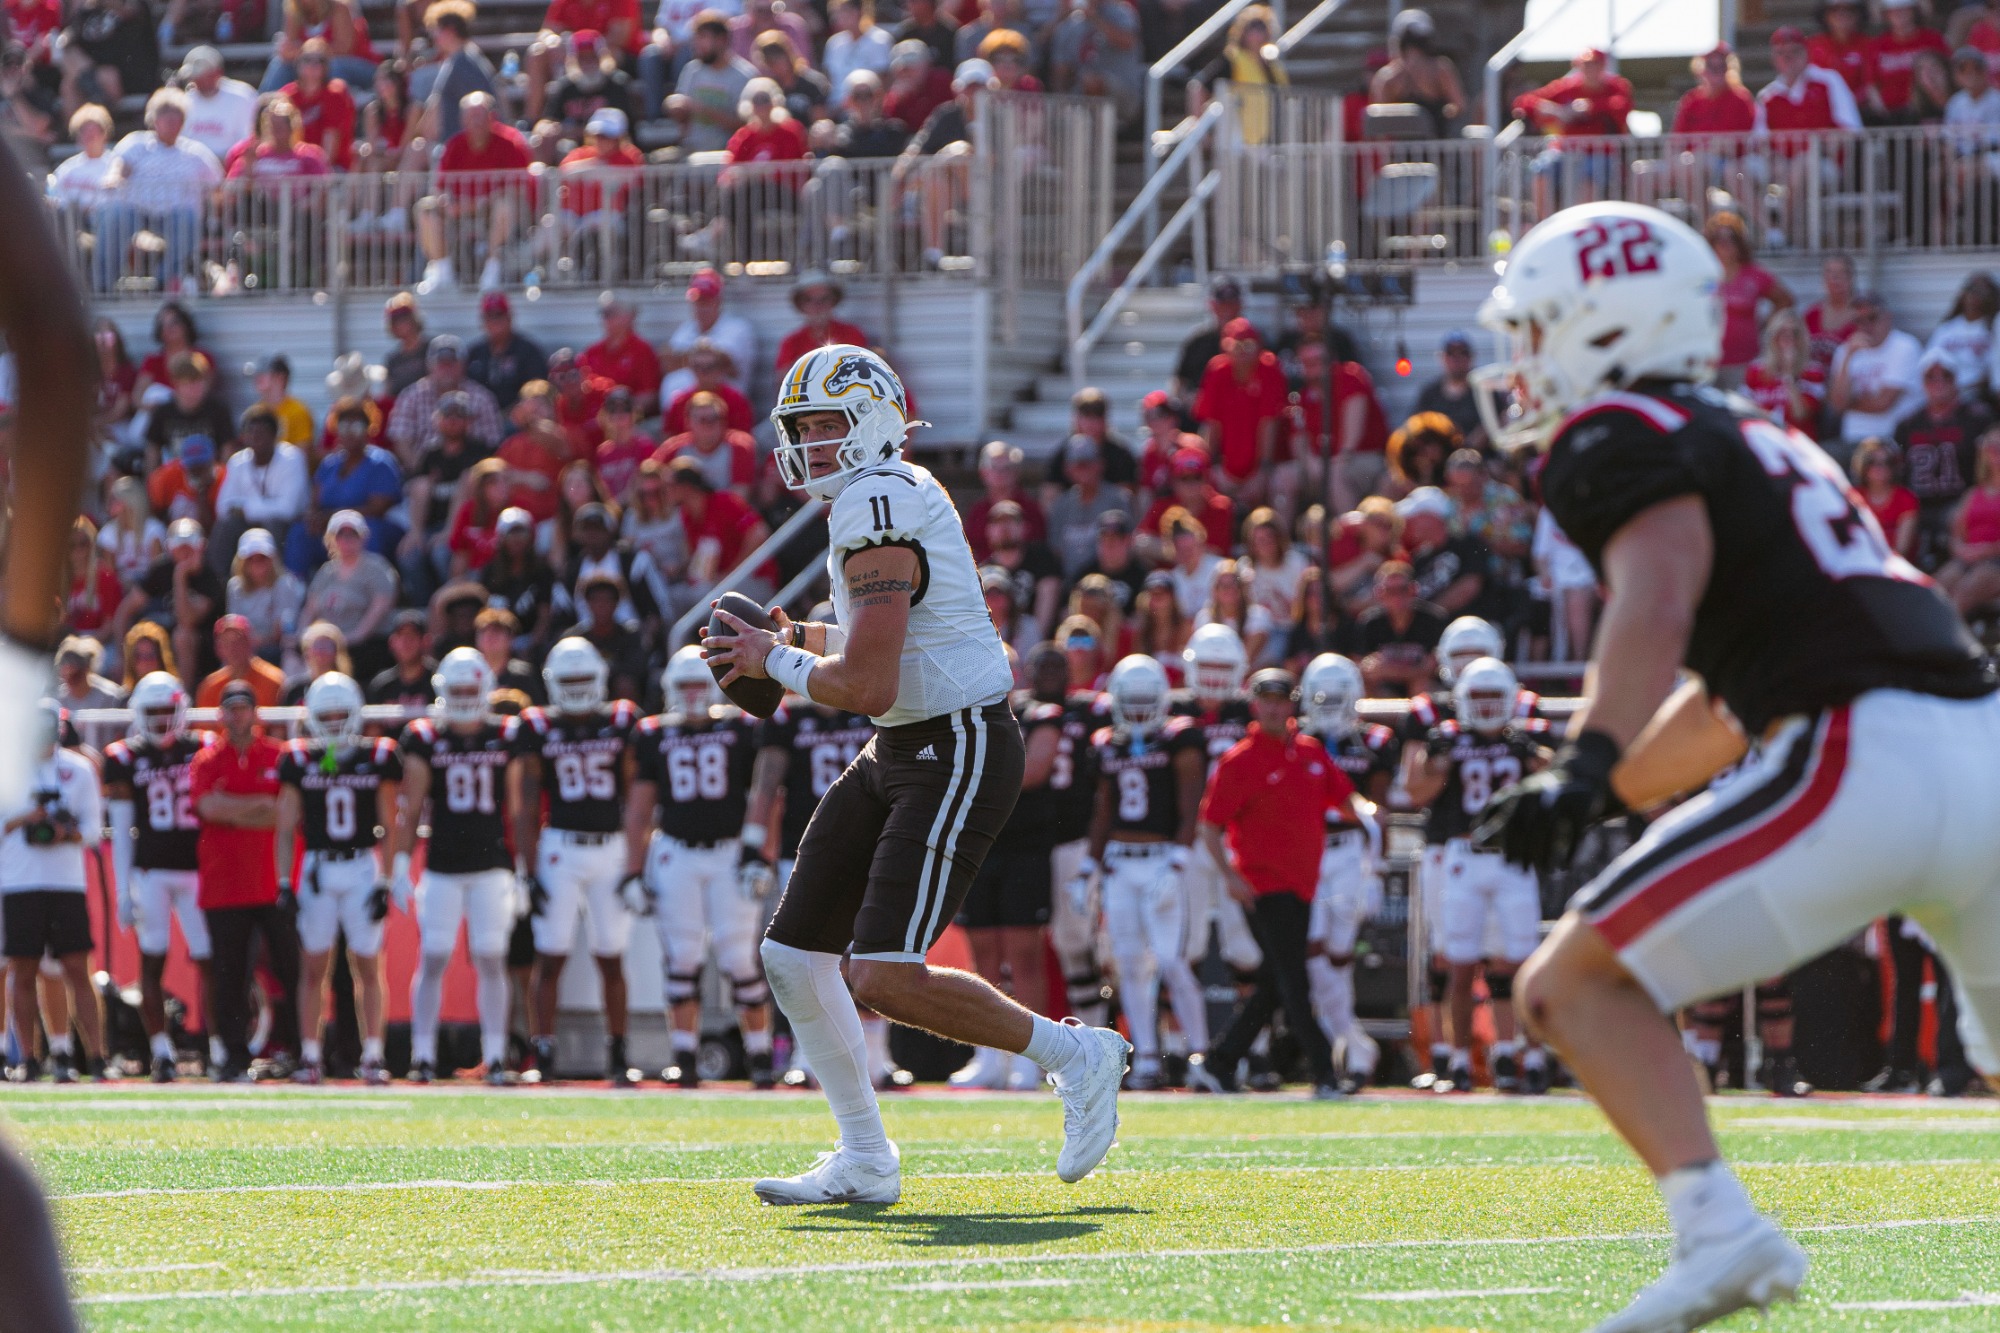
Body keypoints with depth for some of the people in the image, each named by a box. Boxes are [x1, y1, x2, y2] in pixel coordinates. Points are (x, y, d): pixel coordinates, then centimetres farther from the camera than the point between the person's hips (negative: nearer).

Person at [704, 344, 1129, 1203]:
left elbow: (867, 686, -24)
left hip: (957, 756, -10)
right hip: (898, 752, 10)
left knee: (884, 981, -18)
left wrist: (775, 661, -8)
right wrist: (797, 638, 15)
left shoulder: (877, 509, -19)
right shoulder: (894, 493, 13)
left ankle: (1075, 1057, 0)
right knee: (792, 956, 8)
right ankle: (865, 1163, 18)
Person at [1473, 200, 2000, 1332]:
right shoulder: (1765, 446, 29)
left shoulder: (1619, 443, 3)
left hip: (1867, 769, -8)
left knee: (1574, 987, -1)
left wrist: (1587, 766, -28)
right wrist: (1601, 796, 41)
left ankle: (1718, 1227, -19)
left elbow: (1659, 595, -18)